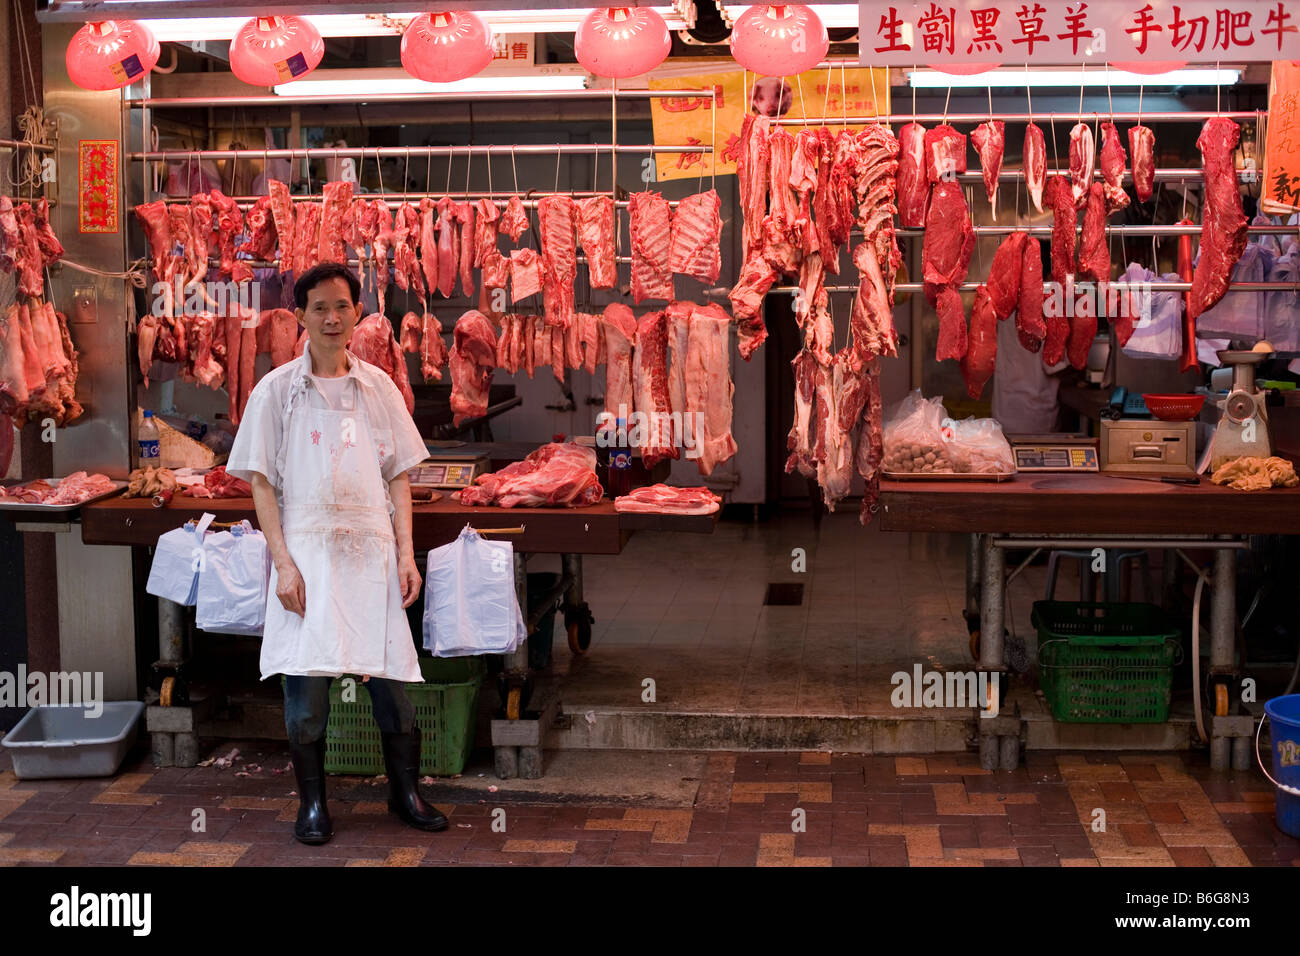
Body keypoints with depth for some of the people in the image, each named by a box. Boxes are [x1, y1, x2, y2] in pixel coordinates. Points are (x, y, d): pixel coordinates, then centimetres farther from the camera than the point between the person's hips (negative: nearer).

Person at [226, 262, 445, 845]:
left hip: (371, 550, 2)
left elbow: (398, 474, 11)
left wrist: (405, 552, 3)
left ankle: (405, 792, 21)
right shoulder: (277, 390, 2)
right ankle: (311, 803, 14)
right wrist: (283, 562, -9)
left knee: (392, 678, 4)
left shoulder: (378, 386, 9)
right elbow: (262, 481, 0)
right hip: (307, 551, -2)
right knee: (306, 680, -2)